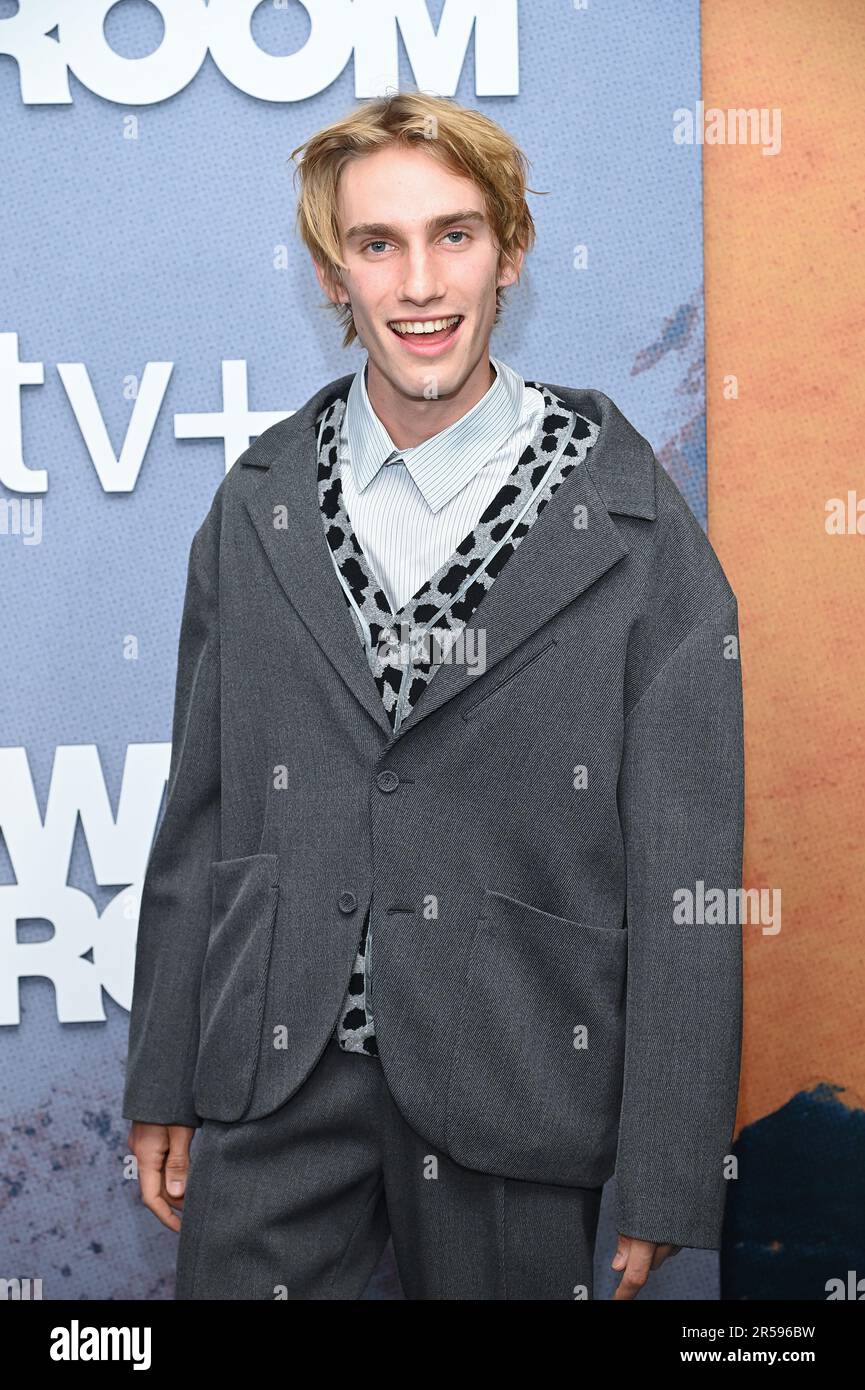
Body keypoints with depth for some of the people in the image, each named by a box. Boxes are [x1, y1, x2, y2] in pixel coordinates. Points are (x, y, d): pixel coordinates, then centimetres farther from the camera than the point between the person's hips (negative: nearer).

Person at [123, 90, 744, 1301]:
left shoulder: (638, 532, -7)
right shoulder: (254, 510, 4)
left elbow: (686, 882, -7)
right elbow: (199, 815, 8)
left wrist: (666, 1186, -7)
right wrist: (164, 1086, 8)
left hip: (512, 1099, -2)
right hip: (272, 1082, 3)